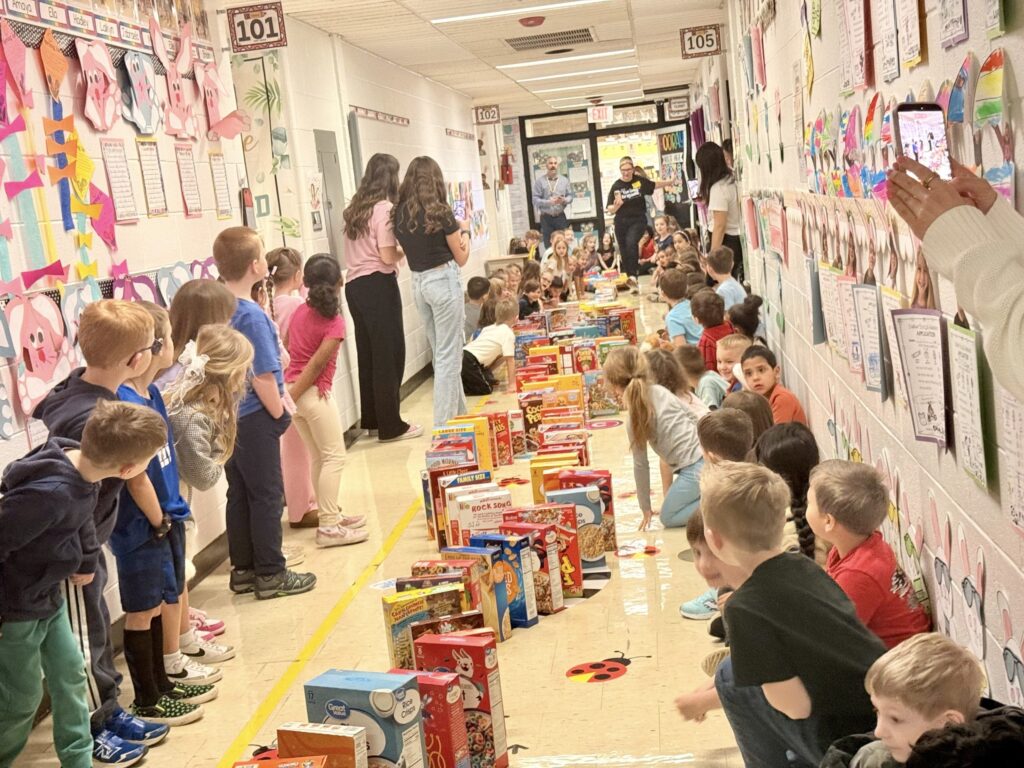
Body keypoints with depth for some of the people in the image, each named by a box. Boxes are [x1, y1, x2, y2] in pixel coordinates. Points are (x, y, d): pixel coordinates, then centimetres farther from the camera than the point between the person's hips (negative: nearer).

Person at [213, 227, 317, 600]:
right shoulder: (252, 316, -20)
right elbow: (262, 377, -21)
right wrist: (279, 413, -9)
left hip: (229, 416, 8)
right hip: (254, 419, -8)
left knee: (239, 494, 15)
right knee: (267, 495, 3)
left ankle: (243, 569, 24)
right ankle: (271, 574, 12)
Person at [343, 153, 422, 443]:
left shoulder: (354, 208, 13)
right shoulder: (384, 208, -11)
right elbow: (387, 256, -17)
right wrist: (406, 250, 2)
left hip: (354, 285, 8)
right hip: (377, 285, -8)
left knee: (368, 353, 15)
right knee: (389, 353, -1)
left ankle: (372, 420, 23)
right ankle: (391, 426, 4)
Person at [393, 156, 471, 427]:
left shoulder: (399, 214, 2)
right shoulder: (440, 212, -13)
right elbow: (461, 258, -3)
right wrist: (464, 231, 14)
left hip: (418, 283, 6)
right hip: (443, 281, -6)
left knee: (441, 353, 17)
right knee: (449, 356, 0)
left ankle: (458, 414, 29)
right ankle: (443, 424, 0)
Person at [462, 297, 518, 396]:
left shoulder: (491, 328, 20)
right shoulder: (508, 334, -6)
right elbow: (510, 359, -10)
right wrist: (512, 384, -9)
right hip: (470, 361, -9)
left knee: (490, 380, 19)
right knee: (486, 389, -5)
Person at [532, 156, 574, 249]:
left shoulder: (564, 180, 7)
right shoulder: (539, 181, -2)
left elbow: (570, 196, 8)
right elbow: (535, 199, -8)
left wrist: (564, 200, -15)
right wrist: (549, 202, -22)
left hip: (560, 216, 2)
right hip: (546, 217, -2)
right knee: (548, 245, 0)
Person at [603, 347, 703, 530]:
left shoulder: (634, 420, -6)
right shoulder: (660, 391, 7)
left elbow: (641, 465, 2)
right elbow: (693, 417, 14)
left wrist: (645, 508, 14)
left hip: (695, 469, -7)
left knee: (668, 517, 16)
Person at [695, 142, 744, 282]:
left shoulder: (718, 188, -19)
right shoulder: (732, 178, 5)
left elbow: (720, 226, -21)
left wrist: (713, 255, -19)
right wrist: (706, 201, 26)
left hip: (725, 241, -9)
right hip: (737, 239, 9)